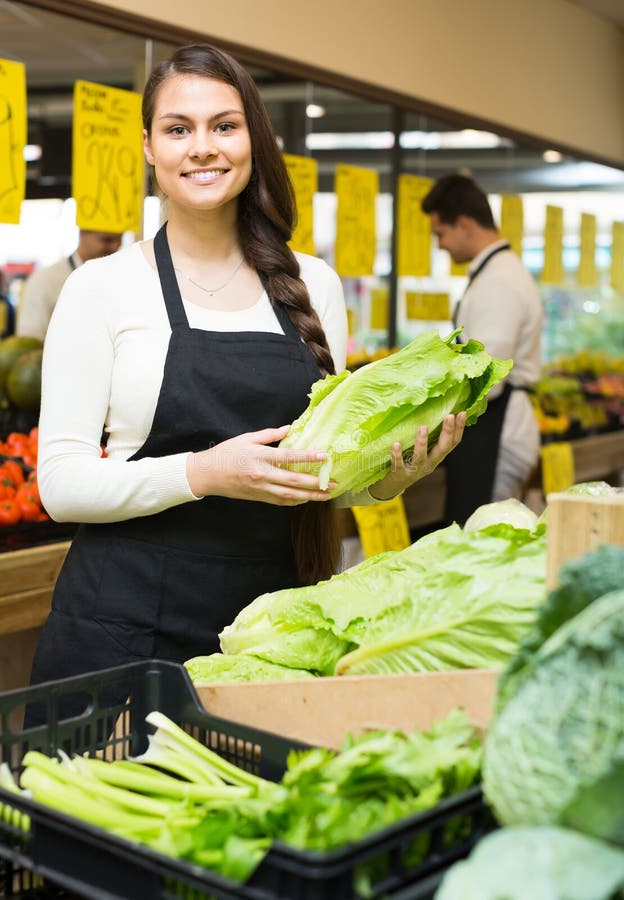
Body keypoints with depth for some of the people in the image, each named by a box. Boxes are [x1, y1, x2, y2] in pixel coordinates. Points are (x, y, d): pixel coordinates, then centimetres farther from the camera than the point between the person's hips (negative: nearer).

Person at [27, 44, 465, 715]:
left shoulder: (313, 285, 7)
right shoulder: (103, 287, -3)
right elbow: (60, 483, -8)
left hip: (271, 622, 3)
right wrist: (204, 472, -22)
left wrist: (388, 475, -7)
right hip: (125, 628, -3)